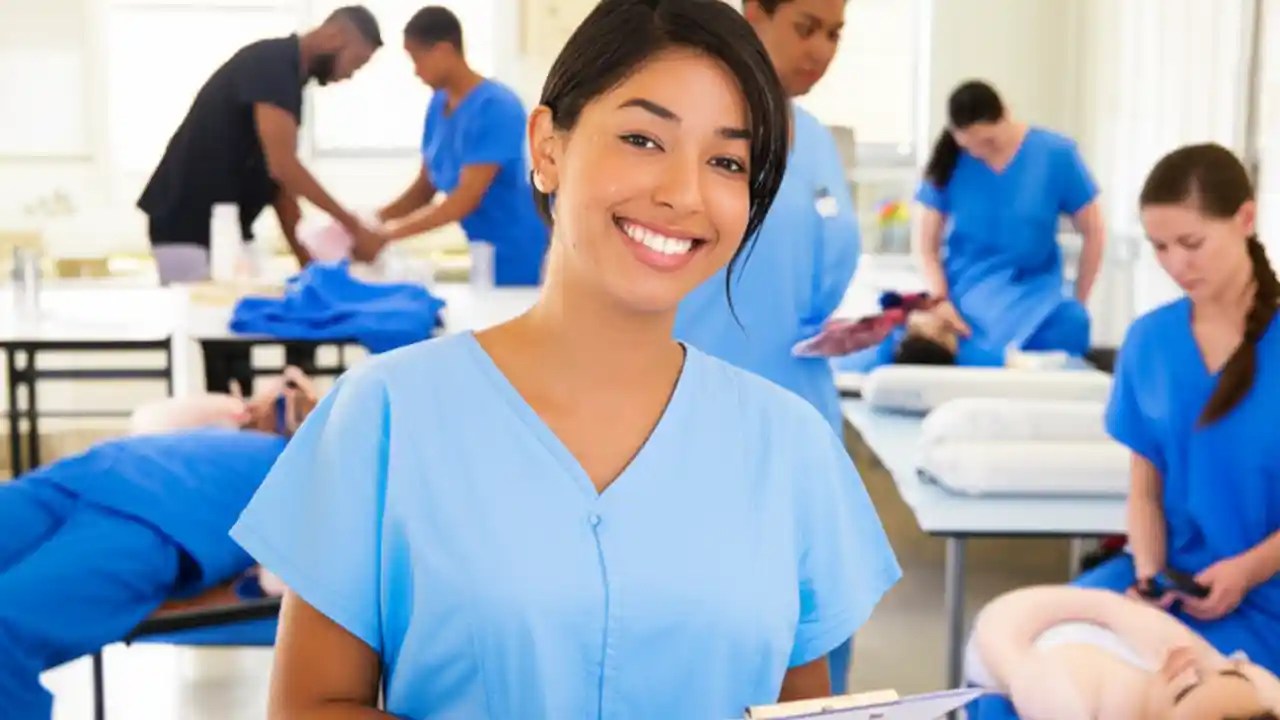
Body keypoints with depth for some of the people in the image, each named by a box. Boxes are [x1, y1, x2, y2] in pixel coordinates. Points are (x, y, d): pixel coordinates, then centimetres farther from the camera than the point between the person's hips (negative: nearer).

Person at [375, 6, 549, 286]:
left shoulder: (495, 107, -19)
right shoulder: (439, 104, 5)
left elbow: (467, 198, -24)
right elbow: (425, 187, 10)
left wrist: (390, 233, -25)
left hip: (514, 259, -7)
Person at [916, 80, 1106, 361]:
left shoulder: (1055, 154, -5)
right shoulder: (949, 163, -3)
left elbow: (1093, 233, 5)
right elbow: (928, 247, 0)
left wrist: (1077, 304, 6)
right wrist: (940, 302, -17)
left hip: (1034, 297, 1)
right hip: (965, 299, 0)